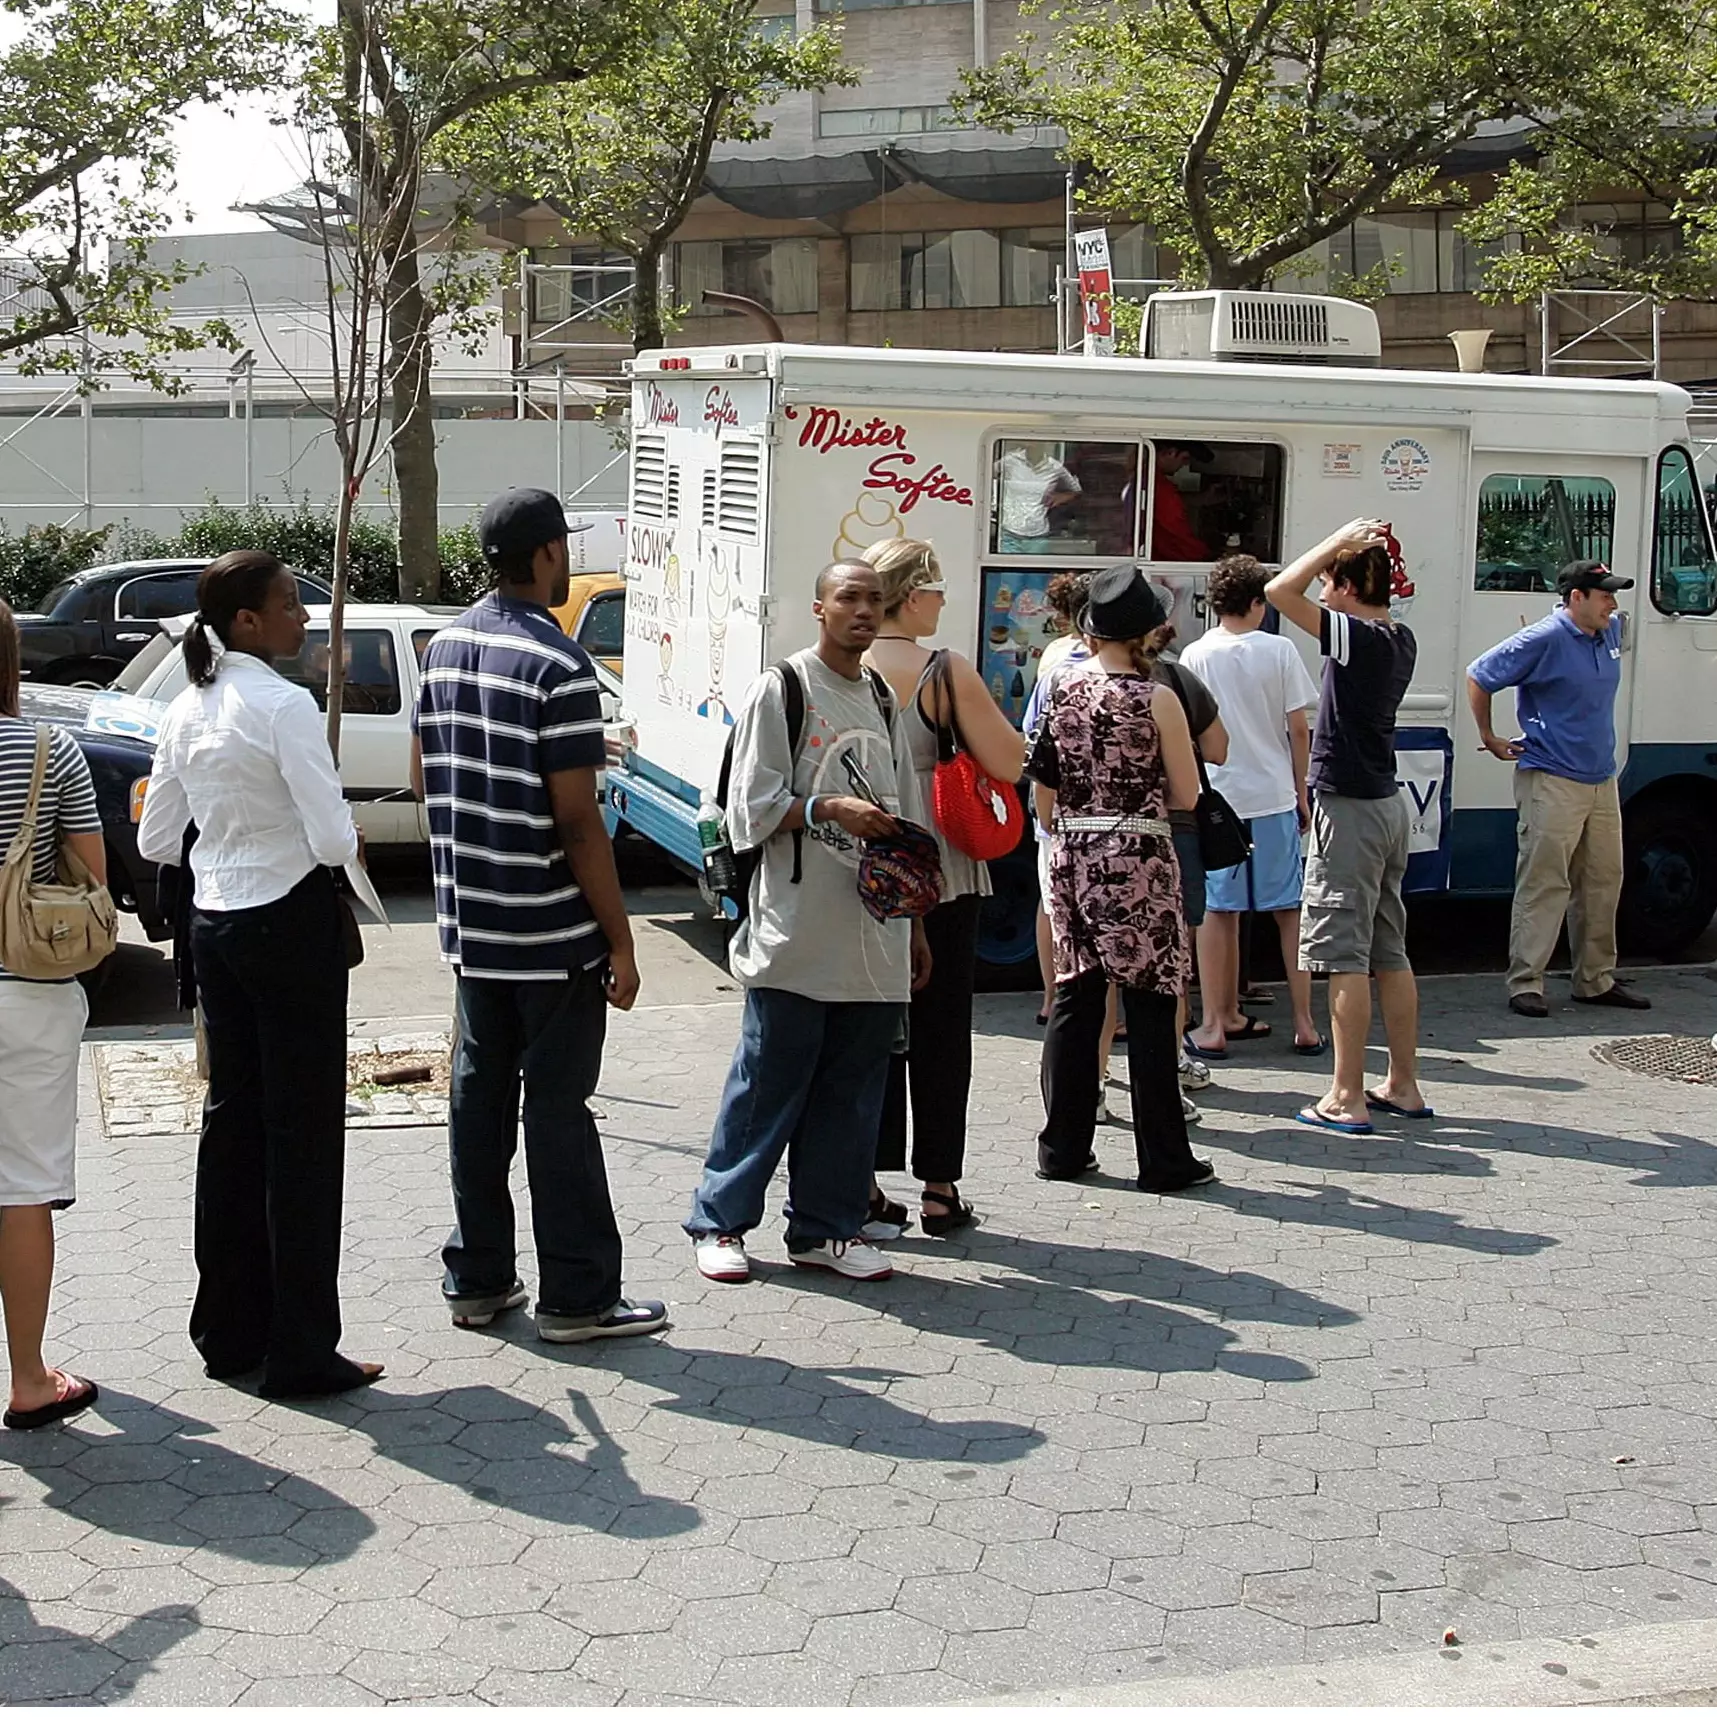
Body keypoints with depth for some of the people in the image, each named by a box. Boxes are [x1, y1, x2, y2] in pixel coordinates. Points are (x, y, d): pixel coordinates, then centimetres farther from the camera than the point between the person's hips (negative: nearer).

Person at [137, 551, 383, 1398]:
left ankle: (227, 1329, 23)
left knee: (231, 1117, 15)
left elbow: (155, 842, 11)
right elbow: (334, 841, -21)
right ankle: (299, 1351, 6)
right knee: (301, 1132, 0)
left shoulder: (187, 711, 6)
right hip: (290, 921, -8)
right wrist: (341, 835, 0)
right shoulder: (285, 706, -17)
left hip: (213, 923, 8)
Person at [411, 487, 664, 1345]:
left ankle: (477, 1280, 22)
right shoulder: (559, 666, -18)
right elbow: (577, 821, -19)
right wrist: (621, 942, -13)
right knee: (557, 1105, 0)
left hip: (470, 922, 7)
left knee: (478, 1094, 13)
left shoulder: (444, 647, 7)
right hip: (551, 932, -7)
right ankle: (576, 1296, 8)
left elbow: (425, 777, 14)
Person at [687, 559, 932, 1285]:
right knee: (770, 1081, -1)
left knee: (853, 1086, 9)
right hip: (796, 935, -6)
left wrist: (913, 923, 20)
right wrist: (828, 808, -22)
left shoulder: (883, 699, 17)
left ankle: (826, 1226, 19)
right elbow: (751, 809, -8)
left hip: (875, 935, 6)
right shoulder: (781, 688, -3)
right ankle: (719, 1221, 11)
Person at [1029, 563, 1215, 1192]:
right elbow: (1186, 795, -5)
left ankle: (1063, 1148, 18)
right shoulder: (1157, 699, -9)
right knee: (1149, 1007, 1)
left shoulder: (1063, 693, 4)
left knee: (1074, 1000, 12)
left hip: (1073, 857, 5)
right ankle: (1164, 1160, 7)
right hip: (1138, 859, -5)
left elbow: (1043, 793, 9)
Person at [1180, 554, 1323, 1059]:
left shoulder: (1195, 656, -1)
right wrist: (1301, 793, 9)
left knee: (1218, 912, 7)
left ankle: (1218, 1022, 7)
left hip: (1215, 796, 1)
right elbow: (1298, 729, -2)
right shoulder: (1278, 650, -4)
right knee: (1290, 912, 8)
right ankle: (1304, 1024, 11)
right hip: (1273, 796, -1)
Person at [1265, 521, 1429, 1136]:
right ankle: (1403, 1086, 21)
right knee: (1390, 952, 14)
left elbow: (1280, 590, -20)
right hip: (1387, 804, 9)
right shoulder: (1401, 640, 8)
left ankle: (1346, 1099, -3)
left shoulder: (1356, 636, -17)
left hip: (1348, 808, -9)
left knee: (1344, 954, -5)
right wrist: (1360, 549, 16)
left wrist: (1340, 540, -12)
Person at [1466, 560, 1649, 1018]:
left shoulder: (1611, 631, 8)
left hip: (1601, 780, 8)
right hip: (1551, 782, -8)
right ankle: (1524, 983, -3)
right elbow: (1478, 677, -10)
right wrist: (1490, 739, -3)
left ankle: (1596, 980, 22)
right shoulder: (1543, 641, -15)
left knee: (1603, 881, 12)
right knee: (1543, 884, -8)